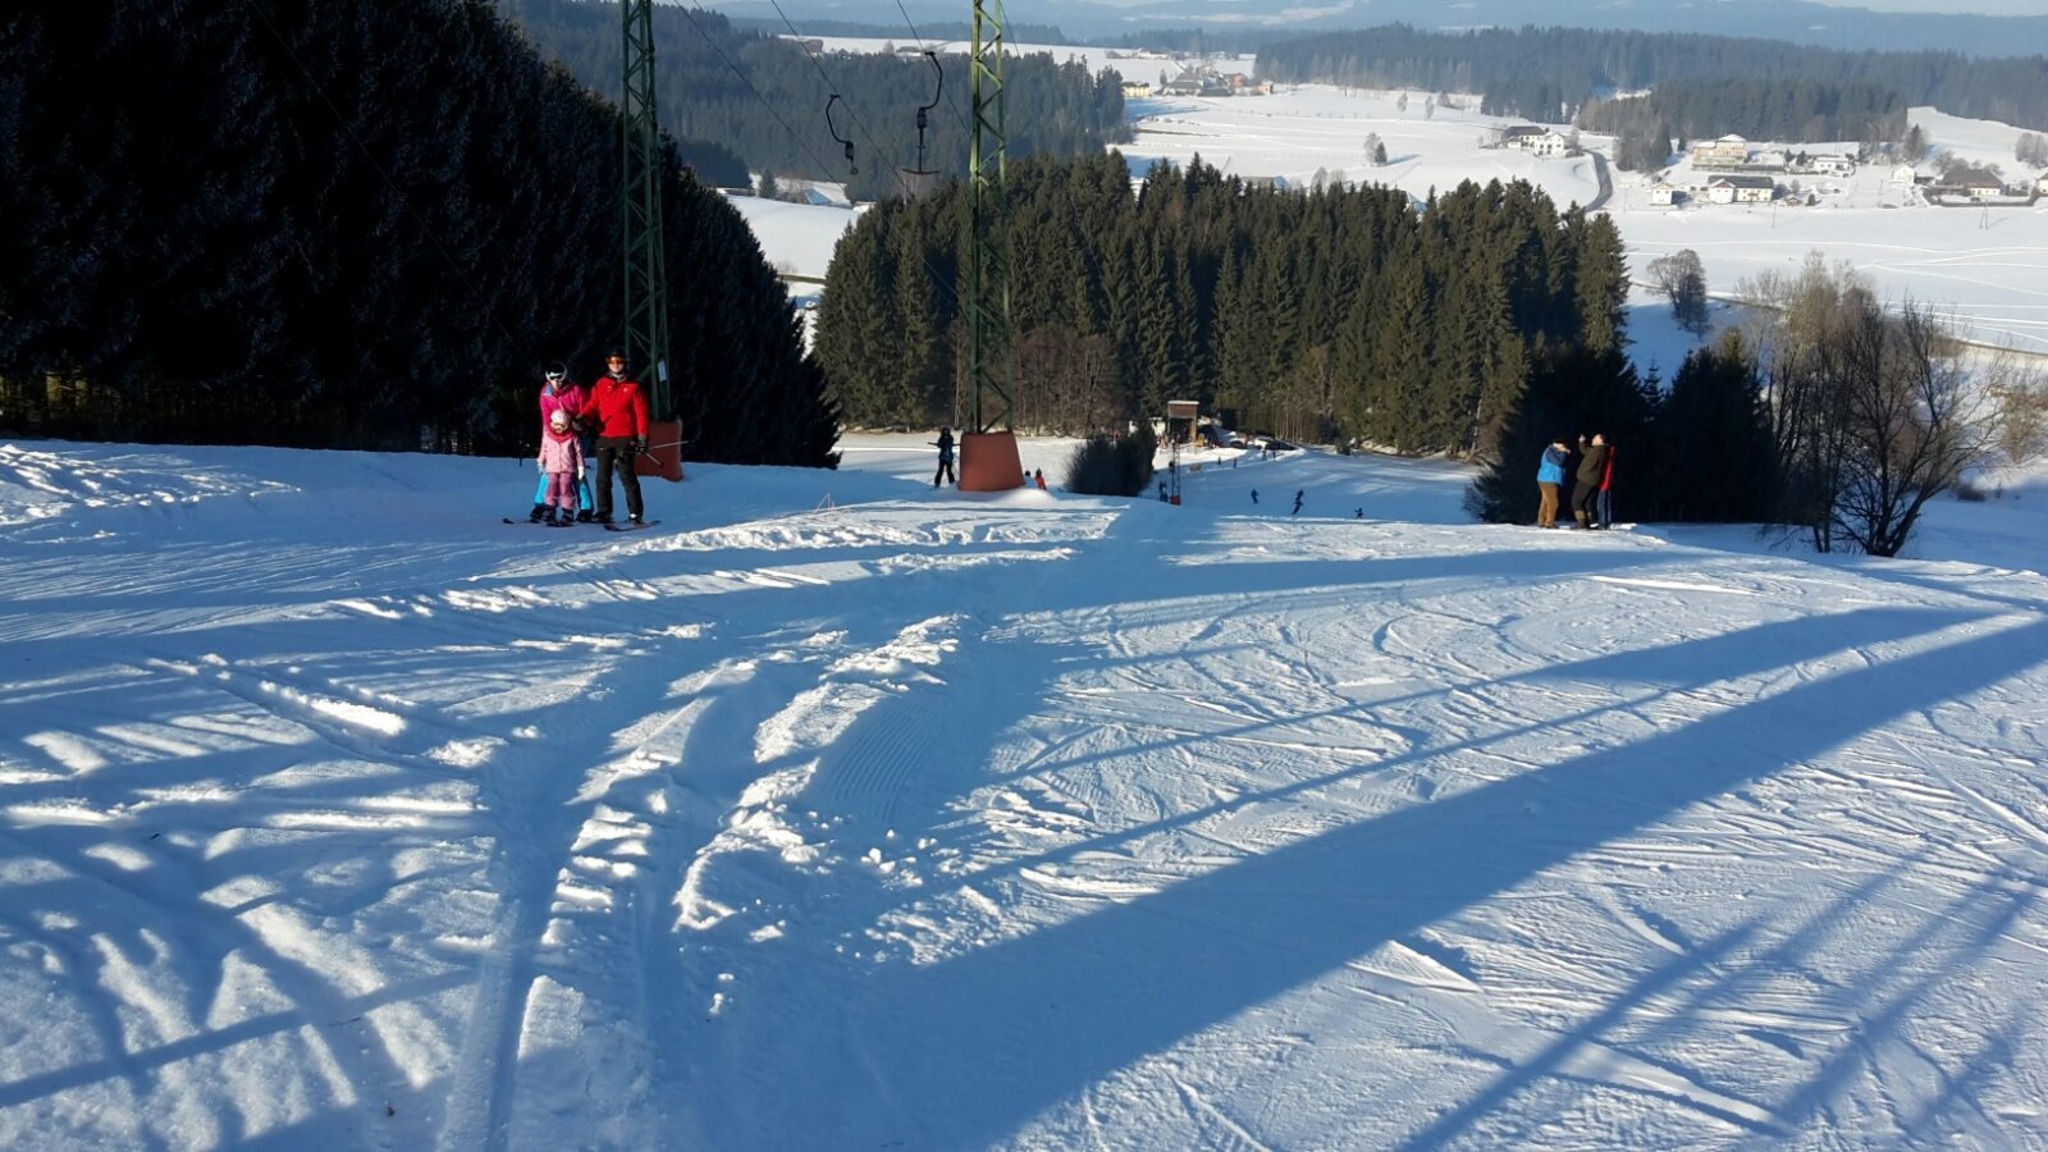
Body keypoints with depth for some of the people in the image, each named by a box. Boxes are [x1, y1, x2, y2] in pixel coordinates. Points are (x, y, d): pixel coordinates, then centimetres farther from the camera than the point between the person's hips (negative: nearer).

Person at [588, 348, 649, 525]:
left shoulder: (633, 386, 2)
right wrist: (583, 418, -11)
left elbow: (641, 412, 0)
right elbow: (593, 406, 10)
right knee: (603, 477, 6)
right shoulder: (601, 384, 12)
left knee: (626, 476, -8)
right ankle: (603, 512, 12)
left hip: (625, 437, -4)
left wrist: (642, 437, -7)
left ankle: (635, 513, -3)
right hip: (604, 437, 4)